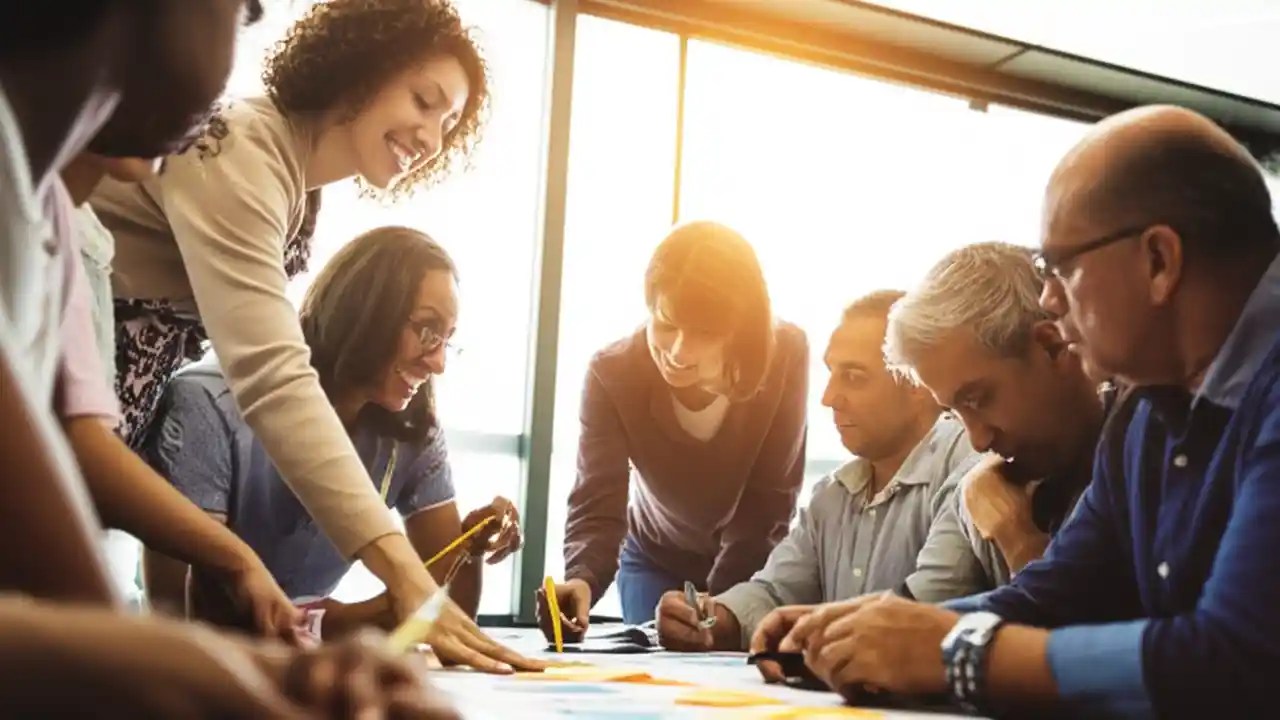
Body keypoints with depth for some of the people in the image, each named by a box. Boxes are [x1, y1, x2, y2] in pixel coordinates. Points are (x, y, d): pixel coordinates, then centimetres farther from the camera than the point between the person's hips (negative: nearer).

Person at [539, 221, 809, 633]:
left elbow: (768, 502, -22)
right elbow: (597, 506, -31)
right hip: (657, 561, 1)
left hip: (751, 566, 0)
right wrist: (582, 580, -52)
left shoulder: (785, 356, -27)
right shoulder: (614, 372, -26)